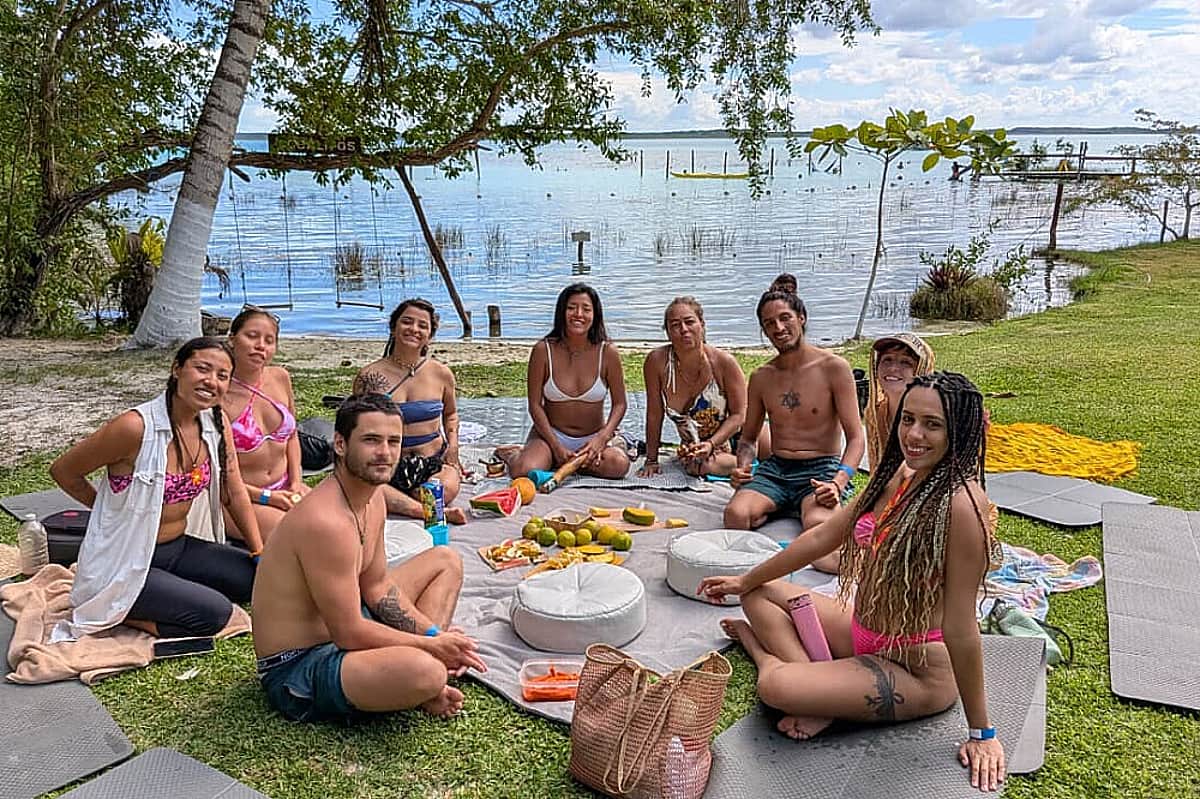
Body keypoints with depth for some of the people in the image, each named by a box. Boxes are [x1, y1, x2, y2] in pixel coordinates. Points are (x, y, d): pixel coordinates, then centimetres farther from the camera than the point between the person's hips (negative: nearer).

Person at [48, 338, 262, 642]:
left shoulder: (217, 422, -4)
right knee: (214, 612, -22)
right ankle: (113, 612, 0)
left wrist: (261, 554, 1)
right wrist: (113, 509, 2)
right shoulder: (136, 426, -23)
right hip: (124, 562, -7)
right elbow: (62, 471, -9)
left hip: (179, 548, 7)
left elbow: (234, 492, 4)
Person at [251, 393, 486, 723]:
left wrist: (435, 635, -1)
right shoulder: (326, 521, -29)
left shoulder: (374, 499, 2)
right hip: (297, 672, -11)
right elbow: (349, 633, -26)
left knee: (446, 560, 17)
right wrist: (432, 646, -15)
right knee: (426, 671, -39)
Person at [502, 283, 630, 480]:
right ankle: (511, 455, 10)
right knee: (525, 471, -30)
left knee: (619, 465, -29)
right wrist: (556, 446, -16)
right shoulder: (543, 350, -10)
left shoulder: (607, 352, -8)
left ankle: (560, 462, -2)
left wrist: (601, 438, -16)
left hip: (594, 436, 1)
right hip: (551, 433, -1)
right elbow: (535, 405, -7)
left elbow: (619, 403, -1)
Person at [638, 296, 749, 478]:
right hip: (693, 446, 1)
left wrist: (711, 443, -27)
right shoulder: (657, 361, -18)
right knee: (699, 466, -27)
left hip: (732, 435, -1)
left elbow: (738, 415, -13)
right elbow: (654, 415, -9)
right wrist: (651, 459, -4)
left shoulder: (725, 363, -21)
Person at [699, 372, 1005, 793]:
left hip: (918, 673, -8)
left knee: (776, 687, -28)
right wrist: (745, 581, 16)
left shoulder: (960, 503, -26)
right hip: (863, 630, 9)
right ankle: (813, 674, -6)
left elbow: (961, 627, -24)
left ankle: (765, 652, 6)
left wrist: (981, 734, -16)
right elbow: (823, 536, 8)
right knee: (760, 594, 11)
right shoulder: (899, 475, -1)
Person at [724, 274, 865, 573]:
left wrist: (838, 483, -21)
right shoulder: (761, 377, 10)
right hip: (774, 470, 4)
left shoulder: (834, 368, -3)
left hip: (822, 468, -4)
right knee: (735, 514, -29)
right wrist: (743, 467, -3)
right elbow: (748, 438, 20)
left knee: (818, 525, -38)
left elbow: (855, 438, -4)